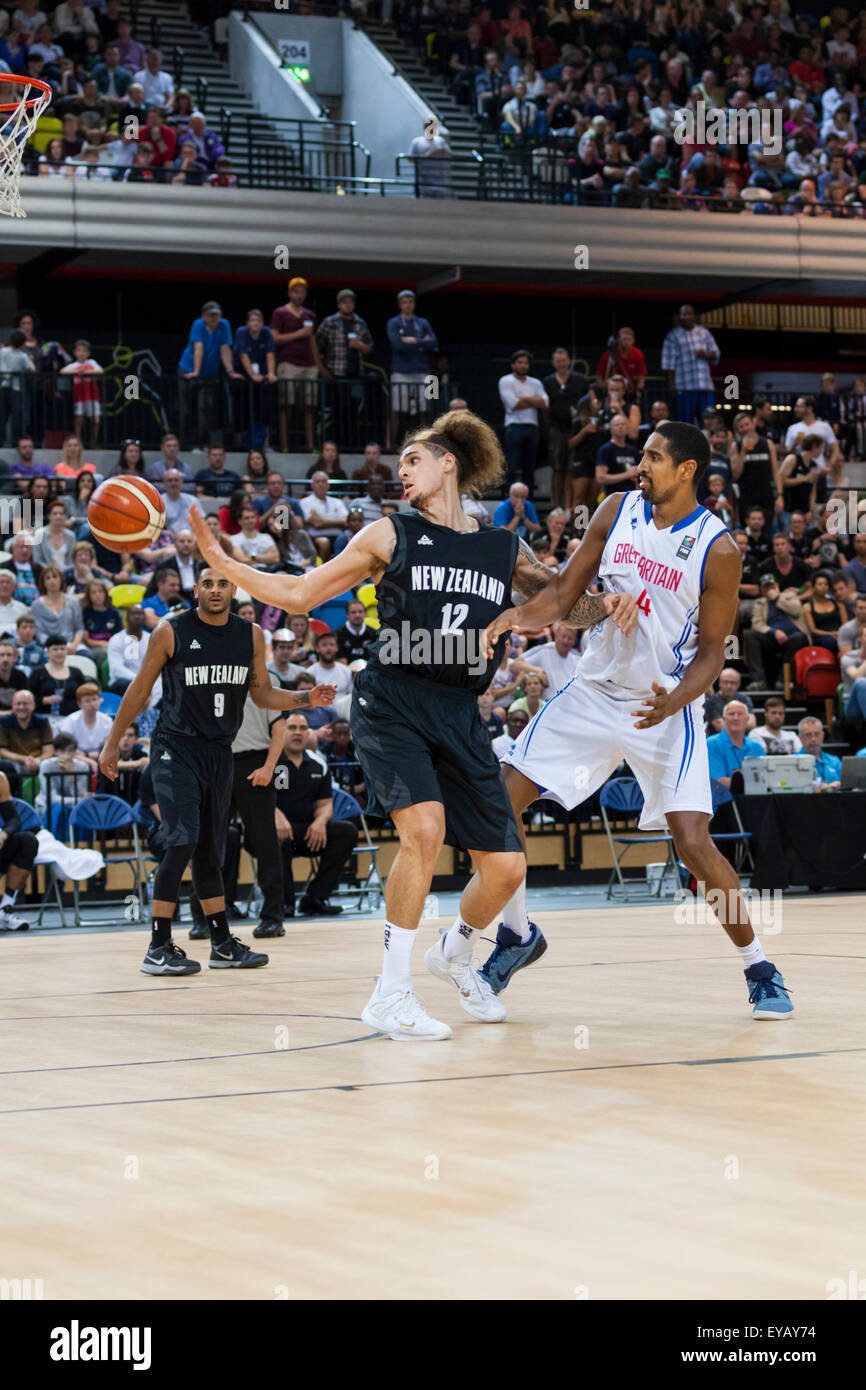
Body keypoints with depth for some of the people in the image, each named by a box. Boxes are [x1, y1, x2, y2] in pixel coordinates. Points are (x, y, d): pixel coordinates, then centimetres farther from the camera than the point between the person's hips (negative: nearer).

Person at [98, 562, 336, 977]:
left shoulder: (251, 636, 5)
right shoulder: (171, 632, -7)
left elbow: (262, 694, 13)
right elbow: (140, 689, 0)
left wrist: (307, 699, -3)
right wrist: (112, 743, 2)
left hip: (219, 752, 5)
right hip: (175, 749, -5)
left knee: (209, 851, 12)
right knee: (183, 841, -17)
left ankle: (223, 944, 20)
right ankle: (158, 949, -13)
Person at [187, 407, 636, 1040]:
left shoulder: (505, 549, 11)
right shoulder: (390, 537, 6)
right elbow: (298, 594, 8)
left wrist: (608, 602, -2)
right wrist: (221, 561, 0)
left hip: (459, 714, 3)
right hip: (391, 704, -3)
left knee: (506, 868, 0)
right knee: (425, 828, -27)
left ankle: (456, 951, 34)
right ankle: (391, 994, -15)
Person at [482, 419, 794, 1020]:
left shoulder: (718, 549, -14)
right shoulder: (618, 511, -2)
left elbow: (711, 651, -9)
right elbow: (565, 593, 4)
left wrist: (675, 700, -28)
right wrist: (518, 615, -16)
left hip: (666, 708, -5)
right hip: (593, 692, 5)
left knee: (693, 841, -16)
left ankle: (759, 969, 3)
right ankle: (518, 935, 19)